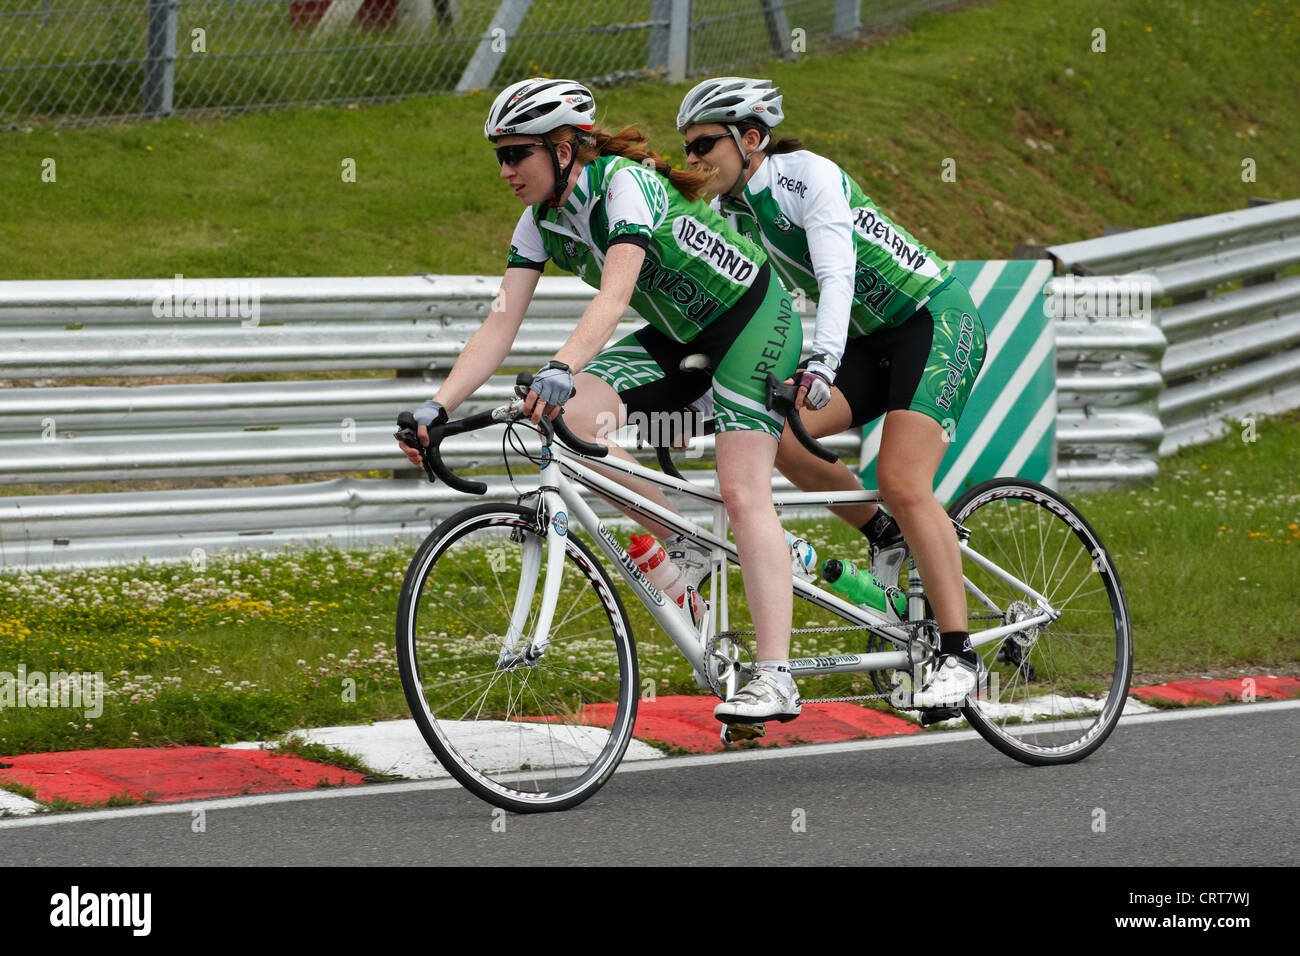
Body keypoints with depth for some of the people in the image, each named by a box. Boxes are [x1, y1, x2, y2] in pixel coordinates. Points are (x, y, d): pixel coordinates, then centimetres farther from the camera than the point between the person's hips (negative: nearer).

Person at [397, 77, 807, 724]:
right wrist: (438, 407, -22)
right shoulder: (541, 222, -4)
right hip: (680, 338, 8)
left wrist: (562, 369, -56)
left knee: (742, 492, -18)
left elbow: (615, 295, -42)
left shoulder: (625, 184, -27)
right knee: (574, 413, -16)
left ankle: (775, 677, -21)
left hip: (751, 322, -8)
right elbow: (502, 323, -10)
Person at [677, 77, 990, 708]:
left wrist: (823, 364, -43)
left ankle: (960, 657, -20)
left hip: (940, 323, -7)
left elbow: (837, 277, -30)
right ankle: (886, 538, 3)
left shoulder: (807, 175, -19)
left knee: (902, 483, -22)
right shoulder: (729, 215, 3)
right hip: (872, 342, 7)